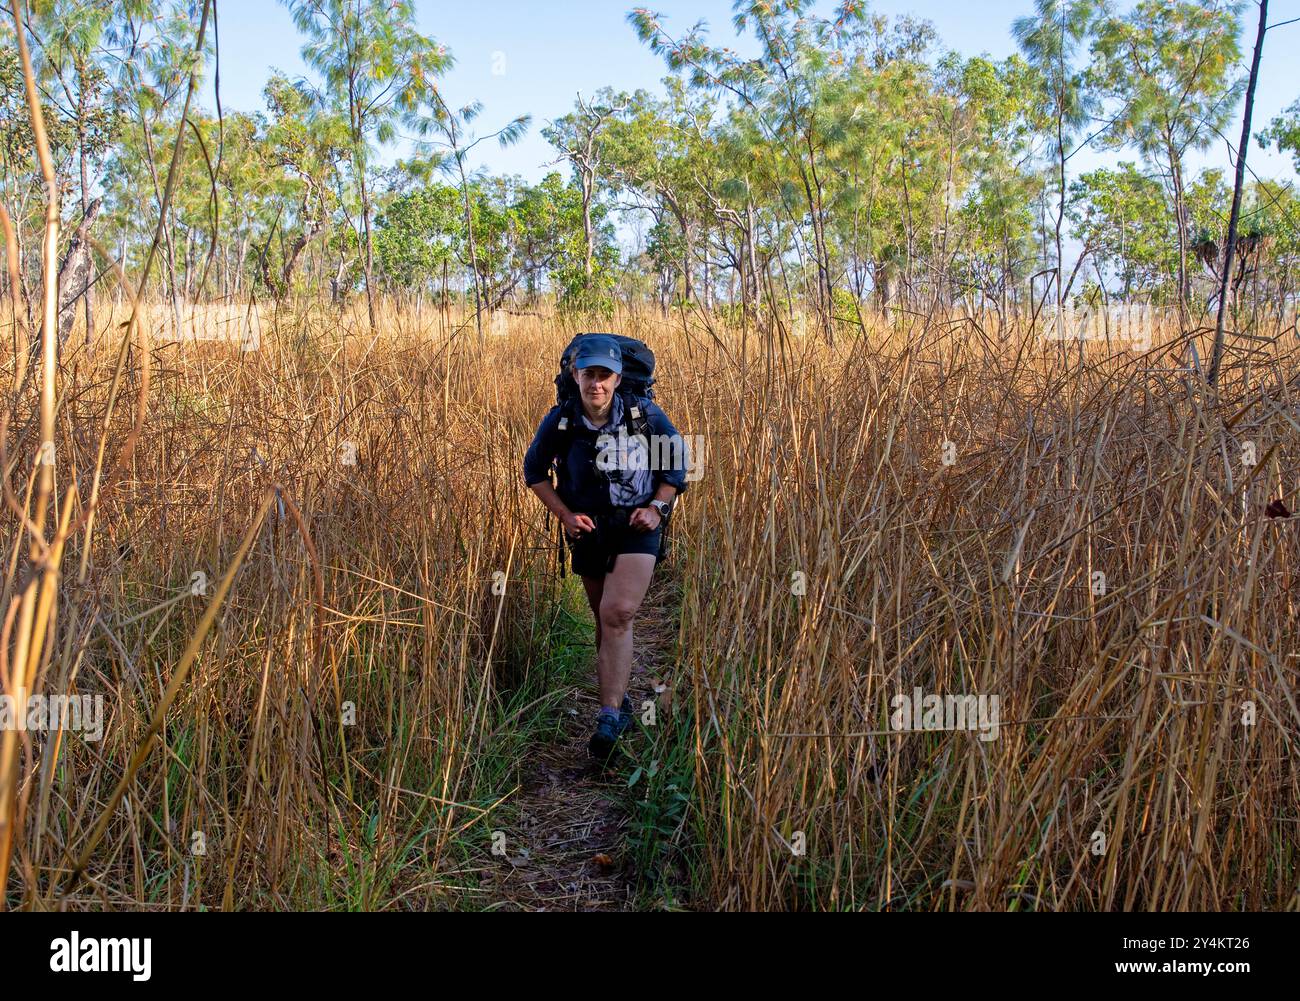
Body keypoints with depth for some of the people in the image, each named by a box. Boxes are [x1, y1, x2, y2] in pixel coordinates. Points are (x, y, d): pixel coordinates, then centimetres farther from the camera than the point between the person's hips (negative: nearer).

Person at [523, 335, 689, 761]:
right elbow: (534, 471, 7)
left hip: (637, 526, -2)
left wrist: (657, 506, -6)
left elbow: (677, 456, 5)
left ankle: (610, 715, -19)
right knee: (605, 619, 12)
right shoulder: (559, 421, -9)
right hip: (589, 529, 3)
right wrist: (565, 515, -3)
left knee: (618, 612, -21)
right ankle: (619, 701, 32)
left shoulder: (644, 413, -12)